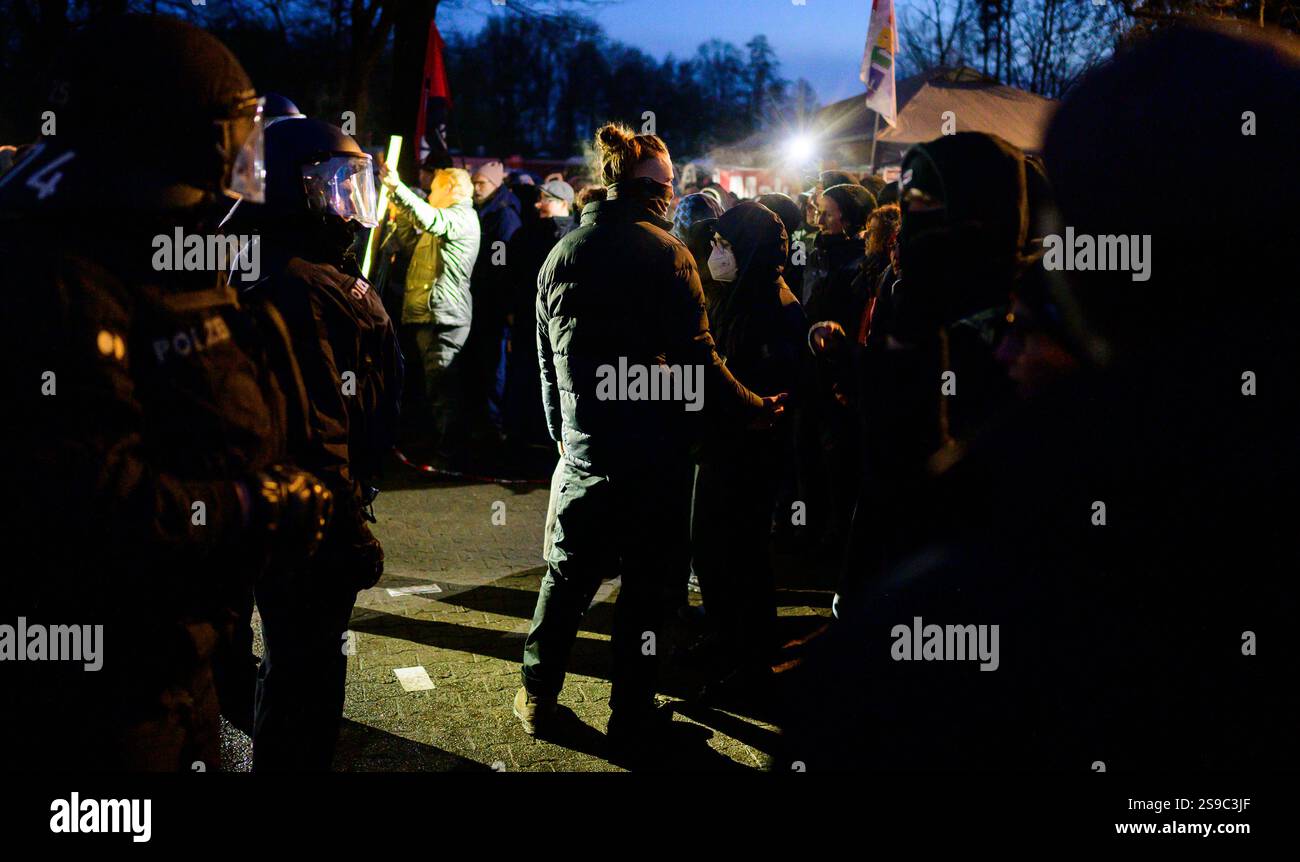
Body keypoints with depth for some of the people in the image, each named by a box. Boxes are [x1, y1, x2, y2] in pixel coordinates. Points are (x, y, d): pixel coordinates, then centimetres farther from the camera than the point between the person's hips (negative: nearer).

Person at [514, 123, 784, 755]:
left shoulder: (561, 255, 6)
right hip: (653, 452, -4)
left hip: (582, 449, 5)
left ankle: (537, 697, 25)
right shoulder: (666, 253, -11)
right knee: (645, 584, 7)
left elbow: (548, 363, 11)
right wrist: (754, 411, -4)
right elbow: (697, 359, -15)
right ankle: (631, 716, 14)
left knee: (567, 574, 17)